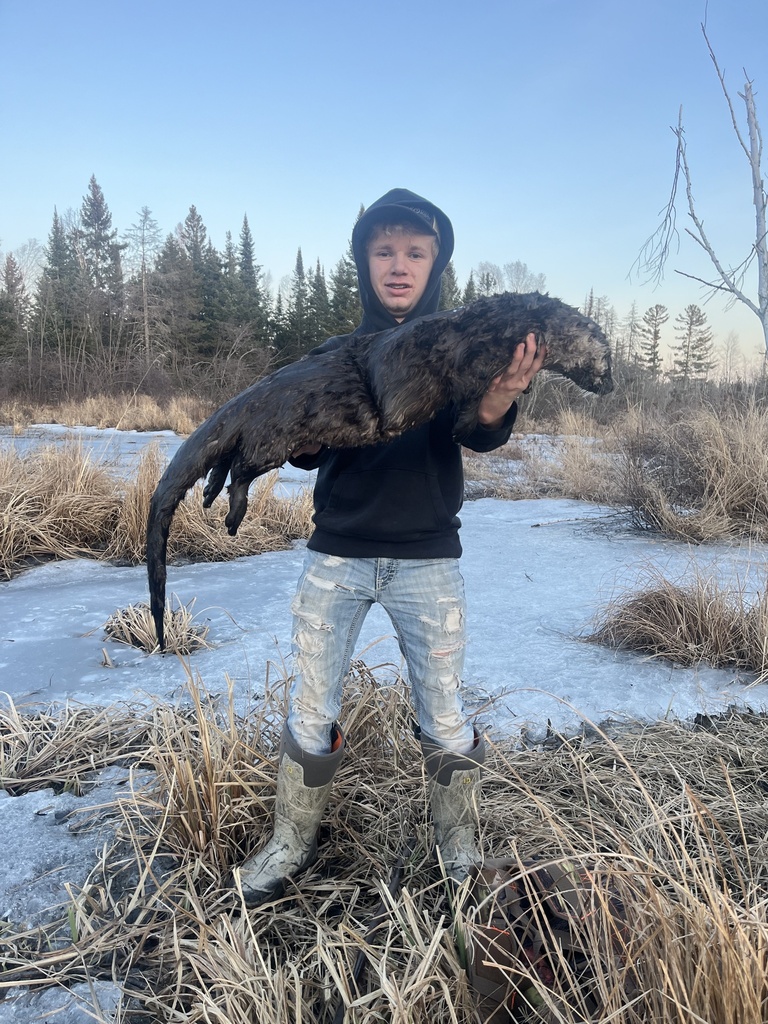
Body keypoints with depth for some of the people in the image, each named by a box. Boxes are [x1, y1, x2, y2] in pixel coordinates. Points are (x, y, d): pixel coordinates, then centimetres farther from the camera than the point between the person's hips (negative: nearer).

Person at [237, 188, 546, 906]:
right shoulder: (332, 354, 7)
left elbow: (479, 438, -14)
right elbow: (306, 452, -1)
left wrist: (498, 403, -38)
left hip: (427, 559, -1)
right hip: (335, 556, 1)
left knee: (445, 723, 5)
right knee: (309, 717, 6)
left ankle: (459, 853, 27)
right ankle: (292, 846, 27)